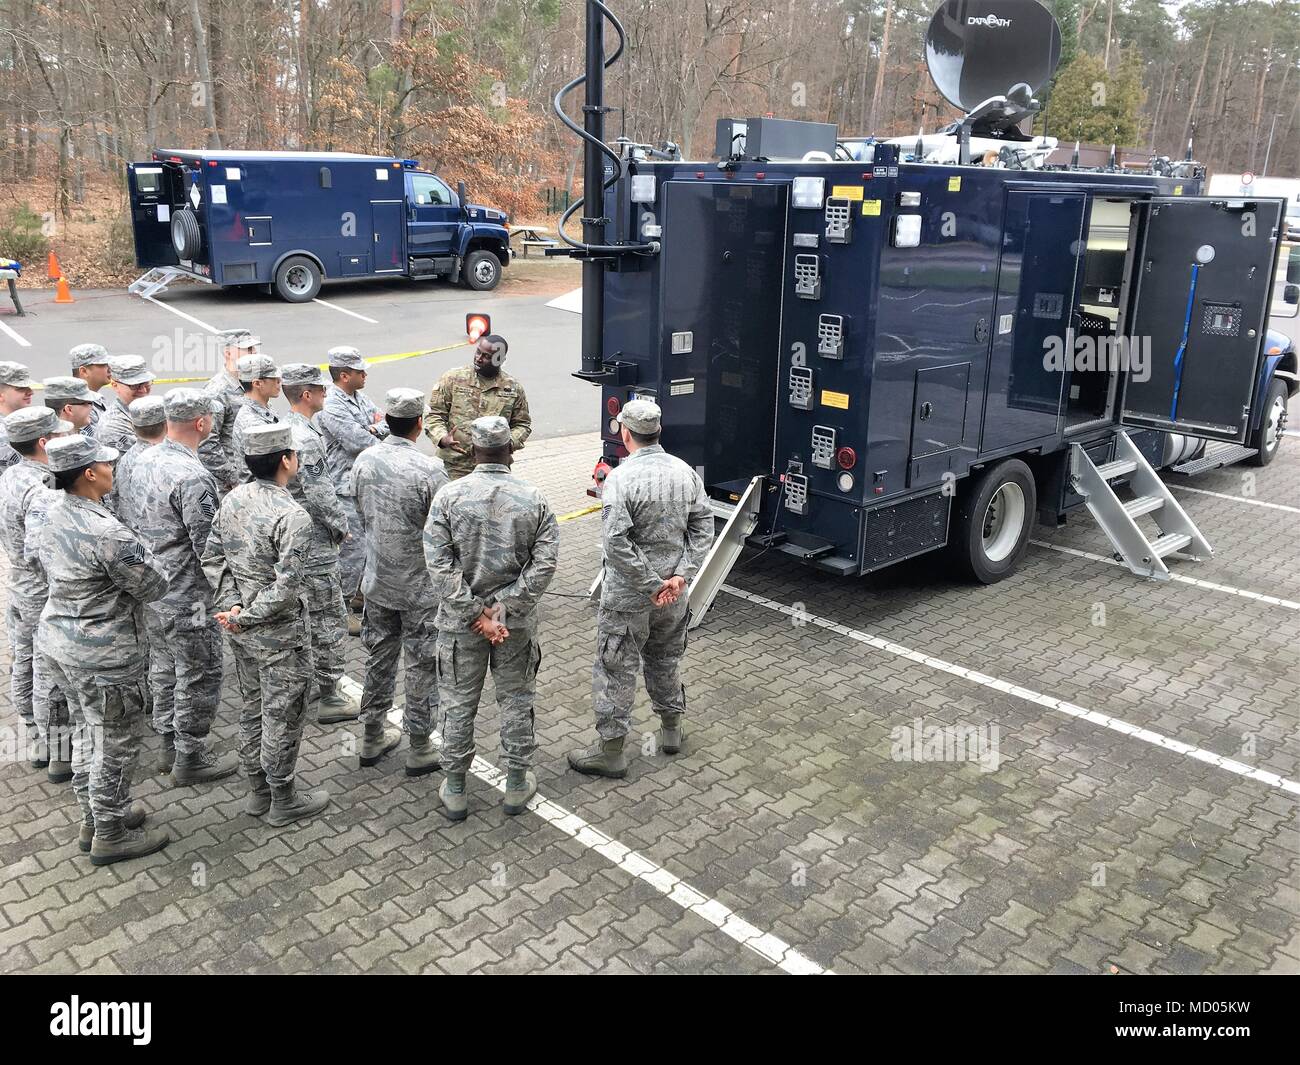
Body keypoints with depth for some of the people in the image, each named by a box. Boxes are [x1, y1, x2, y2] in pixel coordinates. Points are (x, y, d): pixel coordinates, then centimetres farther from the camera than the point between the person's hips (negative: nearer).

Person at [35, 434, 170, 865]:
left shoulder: (46, 516, -1)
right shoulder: (107, 532, -28)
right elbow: (154, 584, -17)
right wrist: (138, 554, 2)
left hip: (58, 637, 9)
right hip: (104, 653, -9)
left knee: (86, 732, 23)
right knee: (117, 743, 6)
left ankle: (94, 816, 38)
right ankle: (110, 836, 19)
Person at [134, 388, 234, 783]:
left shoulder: (144, 460, 2)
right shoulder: (193, 477, -26)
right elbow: (209, 547, -24)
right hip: (187, 598, -9)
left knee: (164, 668, 21)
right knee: (199, 676, 6)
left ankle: (169, 744, 35)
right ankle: (190, 757, 17)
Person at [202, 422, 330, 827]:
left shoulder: (232, 499, 0)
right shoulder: (292, 516, -24)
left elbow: (212, 558, 4)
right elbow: (285, 588, -26)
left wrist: (232, 605, -2)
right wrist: (243, 619, -16)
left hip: (242, 632, 8)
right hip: (279, 634, -8)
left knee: (252, 709, 20)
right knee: (282, 717, 8)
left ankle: (259, 791, 35)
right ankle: (283, 801, 22)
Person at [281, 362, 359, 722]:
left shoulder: (286, 428, 9)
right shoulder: (306, 439, -22)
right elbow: (319, 494, -22)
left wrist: (334, 522, 17)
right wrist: (341, 525, -6)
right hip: (315, 546, -10)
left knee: (304, 616, 19)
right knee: (329, 619, -1)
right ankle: (329, 698, 6)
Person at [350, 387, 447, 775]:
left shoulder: (364, 461, -5)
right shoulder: (428, 470, -22)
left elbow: (361, 512, 8)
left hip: (378, 581, 6)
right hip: (421, 586, -5)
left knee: (379, 658, 19)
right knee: (422, 667, 8)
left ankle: (373, 738, 32)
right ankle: (419, 749, 18)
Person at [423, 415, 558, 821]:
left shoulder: (449, 495, -9)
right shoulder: (533, 499, -7)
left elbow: (439, 565, -14)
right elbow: (544, 564, -13)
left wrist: (474, 613, -12)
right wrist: (503, 610, -13)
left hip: (460, 620, 0)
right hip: (516, 620, 1)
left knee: (458, 703, 13)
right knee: (516, 700, 16)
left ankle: (454, 791, 24)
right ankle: (516, 785, 27)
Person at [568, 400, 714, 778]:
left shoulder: (621, 479, -19)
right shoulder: (685, 472, -1)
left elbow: (617, 543, -26)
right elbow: (702, 527, -2)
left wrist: (651, 586, -18)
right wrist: (681, 575, -7)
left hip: (628, 596, -6)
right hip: (673, 592, 6)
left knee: (616, 669, 6)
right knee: (666, 660, 24)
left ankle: (610, 751, 13)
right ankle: (671, 729, 39)